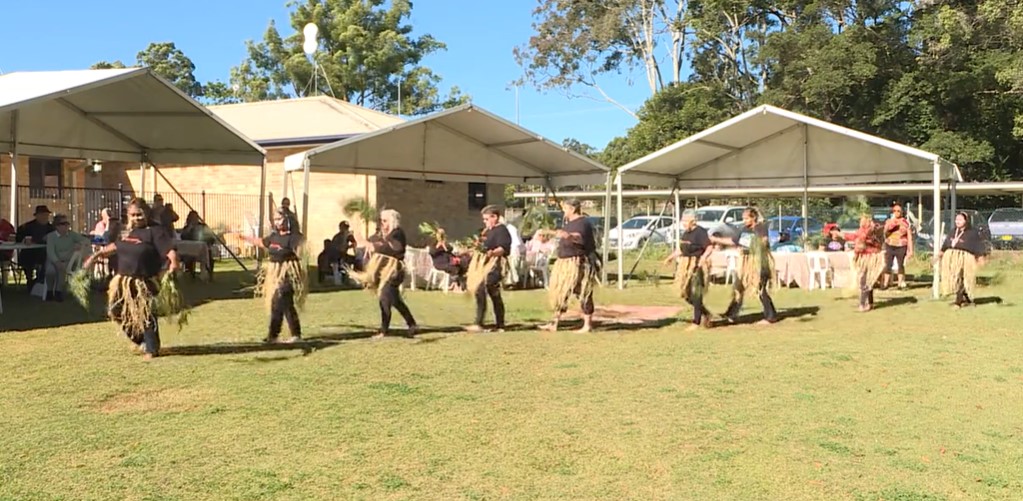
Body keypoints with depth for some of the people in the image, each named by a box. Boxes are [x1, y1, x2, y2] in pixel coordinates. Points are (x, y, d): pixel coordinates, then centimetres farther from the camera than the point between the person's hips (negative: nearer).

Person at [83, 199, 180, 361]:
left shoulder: (154, 232, -9)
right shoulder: (129, 233, 12)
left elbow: (170, 249, -21)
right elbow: (115, 246, 28)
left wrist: (173, 262, -40)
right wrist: (96, 255, 32)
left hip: (145, 284, -7)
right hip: (124, 283, 7)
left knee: (146, 317, -4)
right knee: (122, 315, 11)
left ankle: (151, 349, 11)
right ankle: (141, 342, 30)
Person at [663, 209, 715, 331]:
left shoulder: (700, 232, -14)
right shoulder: (686, 233, 13)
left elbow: (710, 247, -23)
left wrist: (704, 257, -39)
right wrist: (671, 257, 23)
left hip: (697, 266, -9)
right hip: (685, 265, 9)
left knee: (695, 294, -4)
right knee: (686, 294, 10)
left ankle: (696, 322, 4)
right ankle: (706, 314, 26)